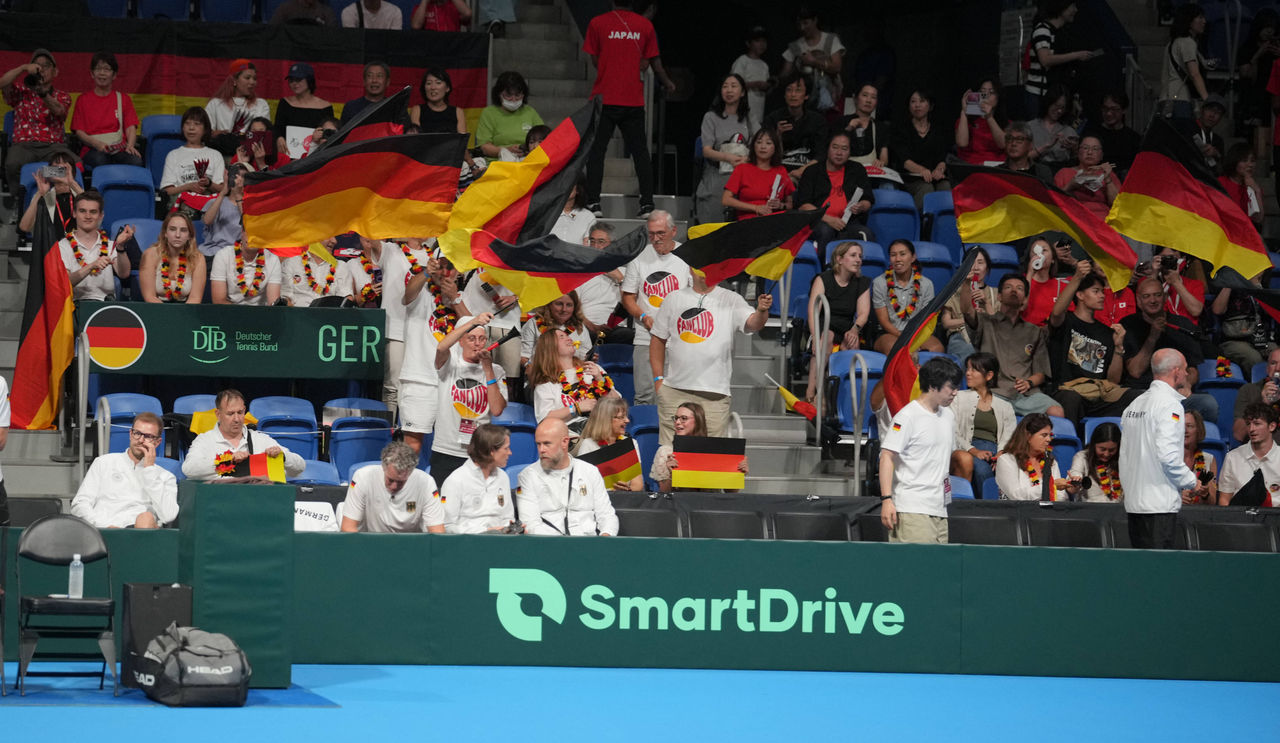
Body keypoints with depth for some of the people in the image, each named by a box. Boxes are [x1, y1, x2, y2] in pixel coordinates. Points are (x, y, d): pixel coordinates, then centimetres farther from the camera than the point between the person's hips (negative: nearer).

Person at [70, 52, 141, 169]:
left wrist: (130, 146, -14)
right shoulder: (83, 100, 16)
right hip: (92, 149, -1)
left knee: (136, 161, -35)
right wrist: (97, 144, -14)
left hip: (119, 149, 1)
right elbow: (79, 131, 7)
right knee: (100, 160, -40)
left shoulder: (123, 99, 19)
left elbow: (131, 128, 9)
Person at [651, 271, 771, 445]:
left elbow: (752, 323, -14)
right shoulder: (674, 299, 10)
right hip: (674, 390, 2)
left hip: (714, 394, -2)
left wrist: (761, 311, -37)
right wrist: (658, 378, 6)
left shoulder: (731, 300, 2)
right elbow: (658, 338, 14)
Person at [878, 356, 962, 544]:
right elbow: (887, 457, -11)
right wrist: (887, 499, -18)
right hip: (911, 510, -8)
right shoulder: (907, 416, -7)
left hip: (939, 510, 8)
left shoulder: (949, 416, 17)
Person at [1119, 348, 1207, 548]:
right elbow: (1168, 455, -19)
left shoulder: (1135, 404, 15)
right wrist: (1192, 483, -6)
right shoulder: (1170, 404, -11)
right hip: (1160, 503, -8)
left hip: (1133, 502, 8)